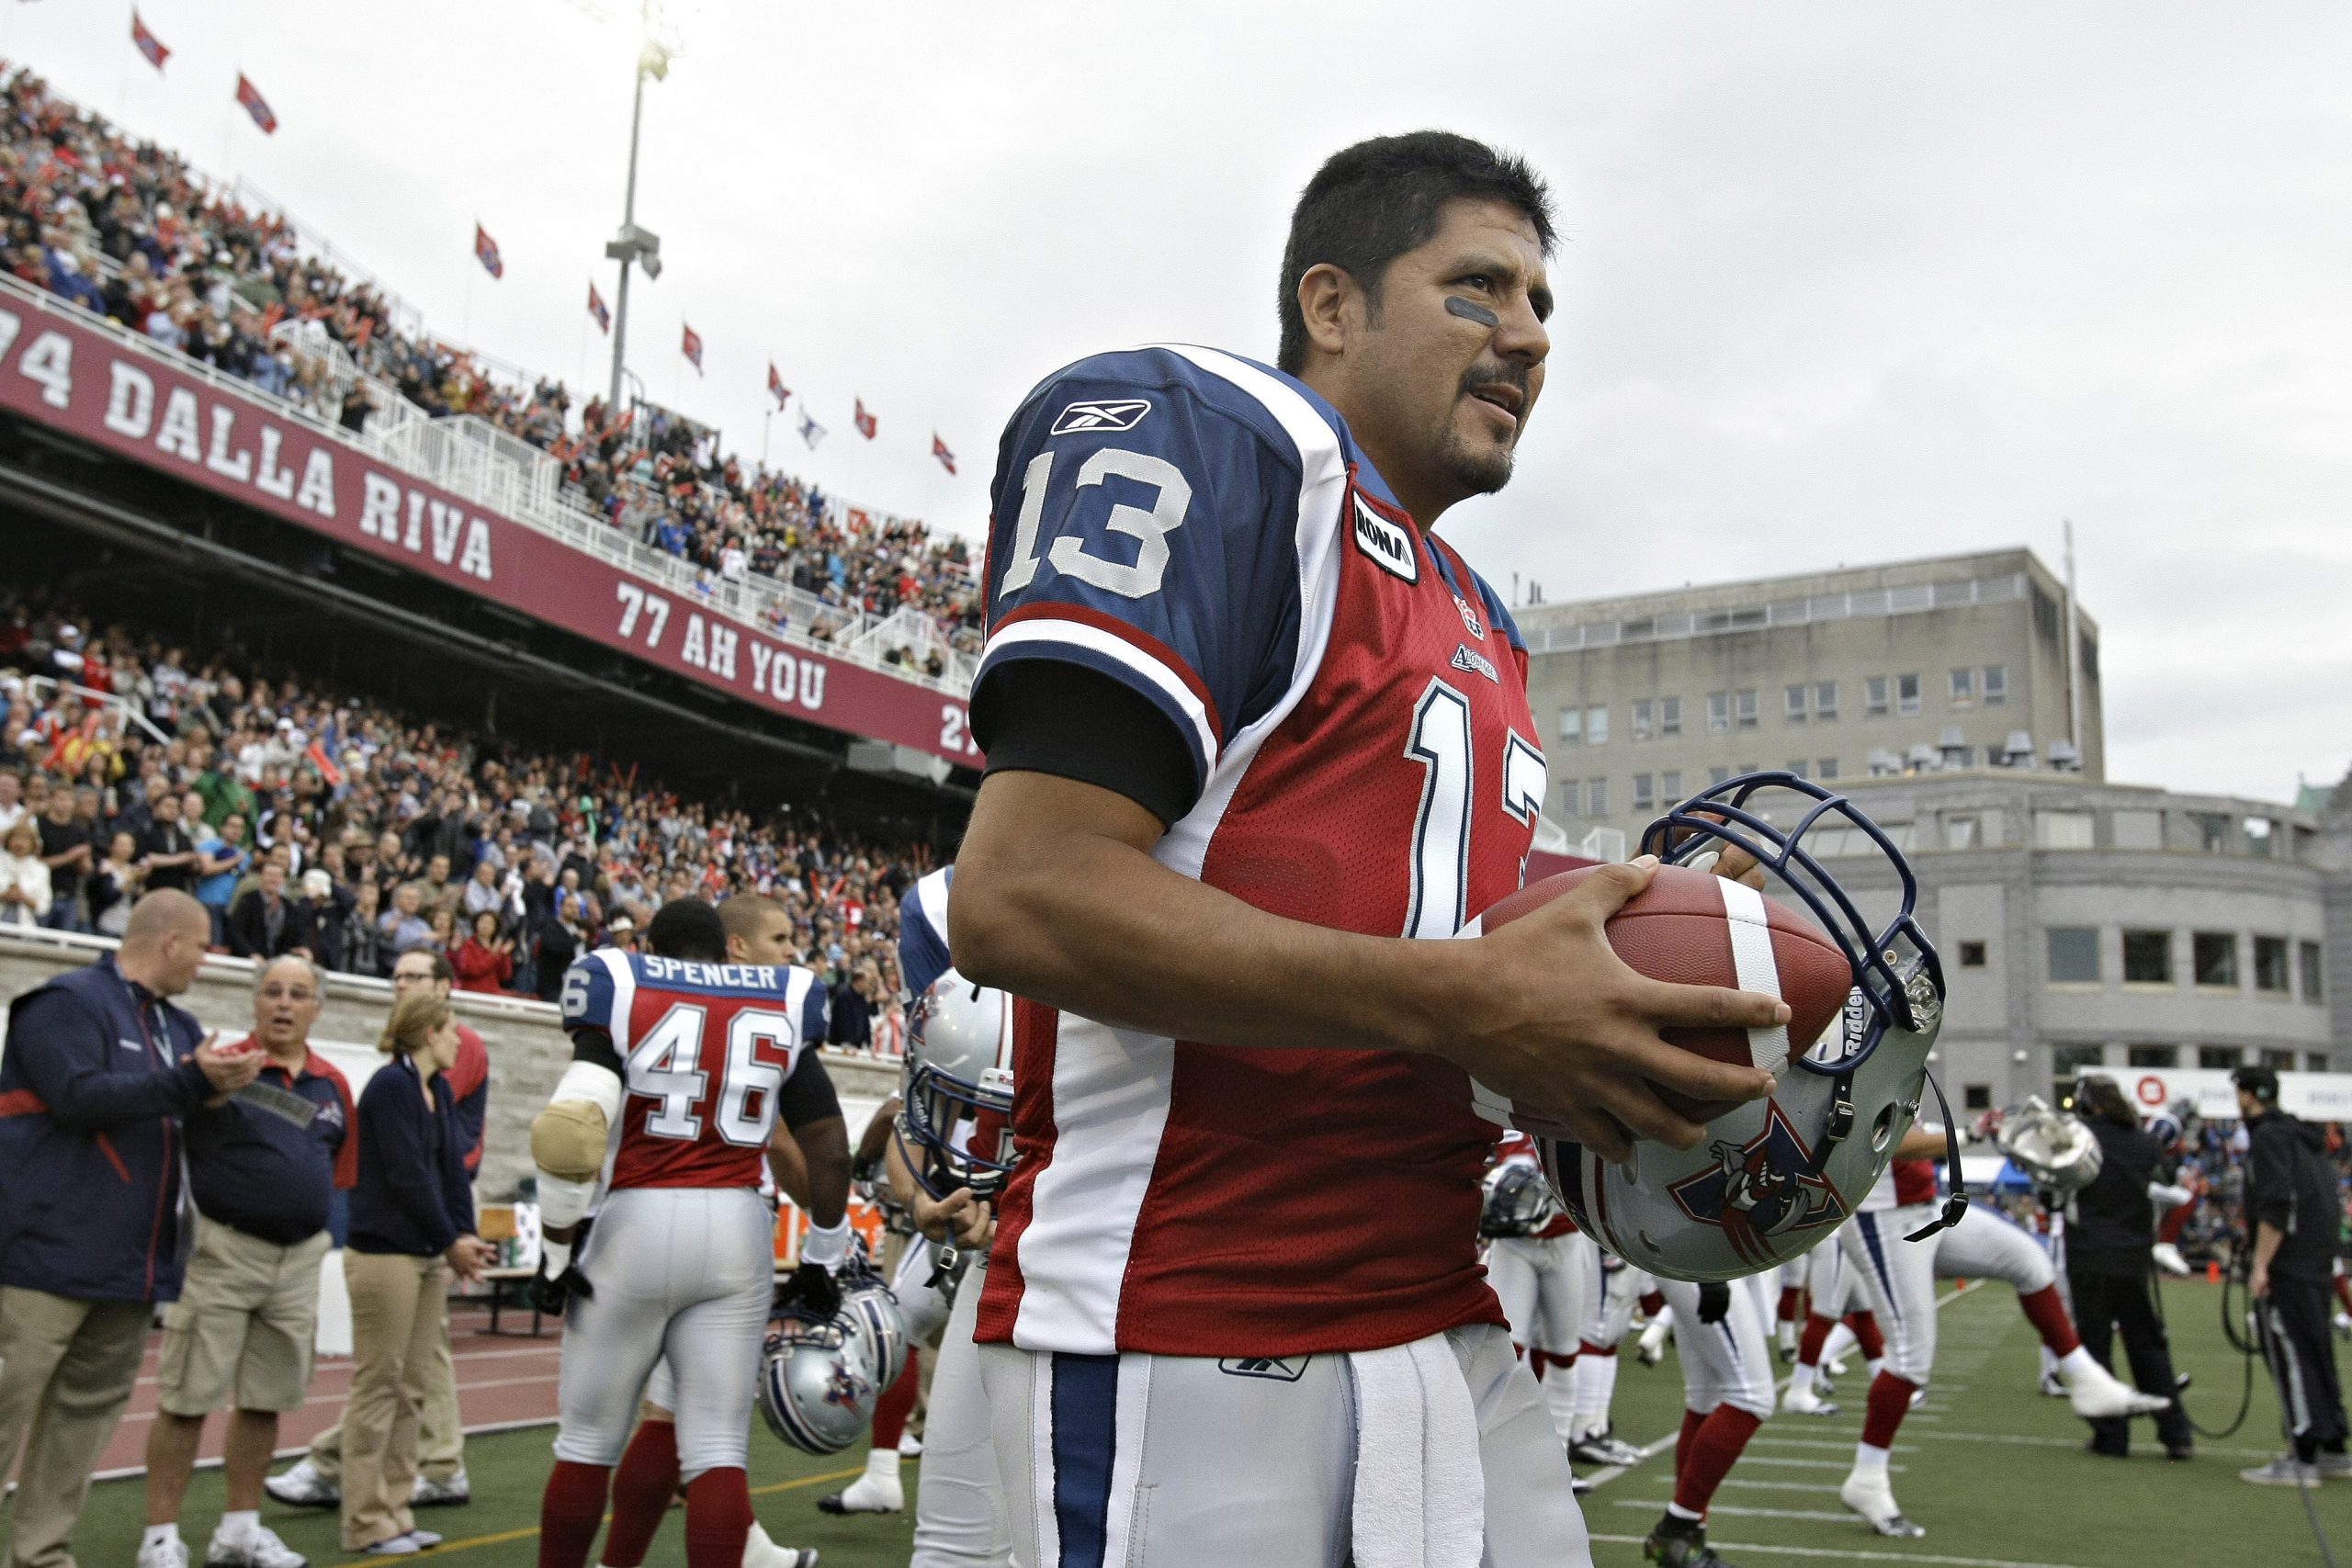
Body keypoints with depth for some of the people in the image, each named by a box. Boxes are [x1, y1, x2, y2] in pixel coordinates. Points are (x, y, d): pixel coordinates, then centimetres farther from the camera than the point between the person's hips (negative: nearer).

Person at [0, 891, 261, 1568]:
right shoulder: (69, 1001, -9)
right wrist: (190, 1082, -20)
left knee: (89, 1407, 11)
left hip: (131, 1257, 9)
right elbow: (79, 1096, -21)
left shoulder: (176, 1025, 16)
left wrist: (223, 1081, -2)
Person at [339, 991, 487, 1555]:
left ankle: (395, 1512, 17)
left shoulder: (439, 1090, 13)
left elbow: (452, 1168, 11)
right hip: (384, 1252, -8)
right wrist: (450, 1242, -10)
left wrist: (464, 1236, -1)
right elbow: (405, 1175, -15)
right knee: (377, 1386, -2)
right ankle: (366, 1523, 5)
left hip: (428, 1255, 8)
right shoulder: (389, 1086, -11)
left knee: (410, 1388, 10)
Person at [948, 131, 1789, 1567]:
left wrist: (1631, 1025, 4)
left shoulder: (1479, 631, 19)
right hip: (1185, 1347, -9)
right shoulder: (1209, 438, -9)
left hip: (1444, 1328, 9)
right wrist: (1460, 1002, -23)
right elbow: (1024, 897, -21)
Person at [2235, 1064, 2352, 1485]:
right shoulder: (2303, 1136, 17)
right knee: (2314, 1351, 15)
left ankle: (2303, 1459, -6)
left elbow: (2276, 1204, -22)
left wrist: (2260, 1263, -21)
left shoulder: (2268, 1136, -12)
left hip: (2285, 1265, -9)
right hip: (2316, 1261, 9)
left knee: (2289, 1355, -6)